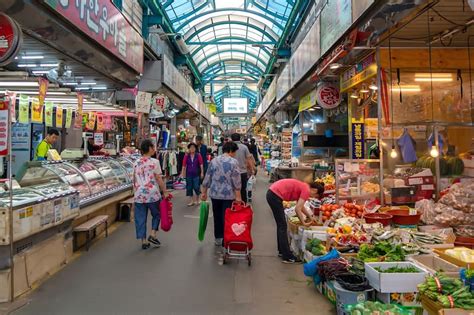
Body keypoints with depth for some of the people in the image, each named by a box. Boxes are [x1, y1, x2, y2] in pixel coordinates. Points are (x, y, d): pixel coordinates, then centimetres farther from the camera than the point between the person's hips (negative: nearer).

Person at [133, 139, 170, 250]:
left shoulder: (136, 163, 7)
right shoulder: (154, 162, -8)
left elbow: (134, 180, 11)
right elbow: (159, 179, -9)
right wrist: (165, 191, 0)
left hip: (139, 195, 4)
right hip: (152, 194, -4)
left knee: (141, 218, 8)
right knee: (156, 214, 18)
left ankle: (144, 241, 12)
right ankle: (152, 235, 8)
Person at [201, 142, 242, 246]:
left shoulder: (213, 161, 5)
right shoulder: (233, 162, -8)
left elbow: (207, 178, 7)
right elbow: (236, 181, -12)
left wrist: (204, 192, 14)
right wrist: (238, 197, -10)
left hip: (215, 194, 4)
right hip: (229, 195, -4)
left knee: (217, 217, 15)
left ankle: (218, 239, 24)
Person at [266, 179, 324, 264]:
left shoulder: (303, 187, 16)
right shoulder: (306, 191, -10)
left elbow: (301, 206, 24)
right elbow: (297, 209, -15)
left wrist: (310, 216, 23)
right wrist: (304, 222, -4)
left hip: (272, 193, 10)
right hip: (275, 196, -10)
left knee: (281, 225, 19)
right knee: (283, 226, -3)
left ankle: (282, 251, 30)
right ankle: (287, 257, 2)